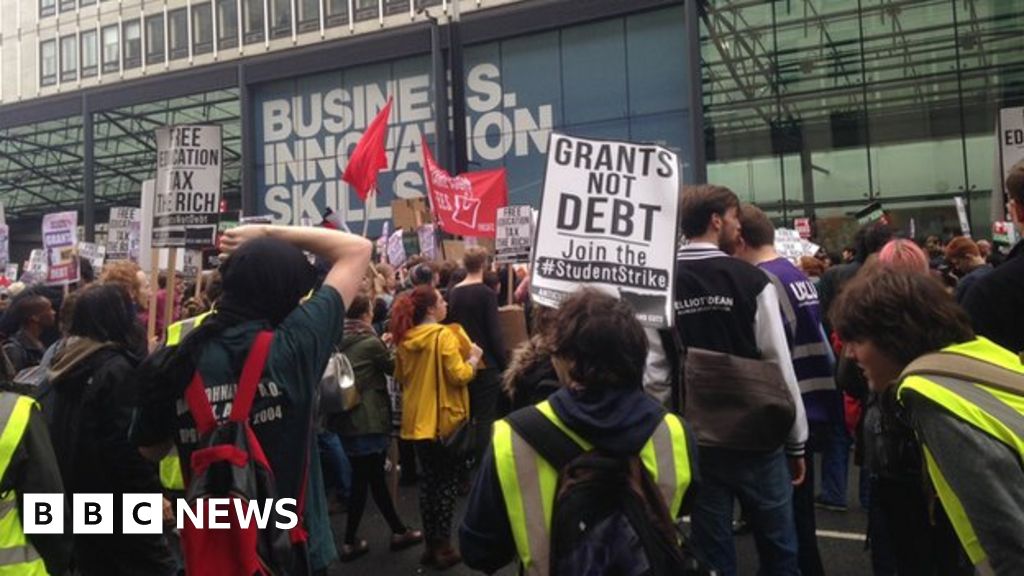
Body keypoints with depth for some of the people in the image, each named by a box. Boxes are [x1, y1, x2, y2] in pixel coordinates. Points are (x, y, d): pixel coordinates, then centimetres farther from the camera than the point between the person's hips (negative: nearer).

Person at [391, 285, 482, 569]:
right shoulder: (444, 335, -17)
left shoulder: (404, 339, 4)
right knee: (447, 482, 6)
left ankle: (431, 544, 22)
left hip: (418, 419, 6)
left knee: (428, 480, 15)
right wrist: (474, 358, -4)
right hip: (445, 419, -6)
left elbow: (400, 377, 16)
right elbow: (459, 376, -19)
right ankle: (443, 547, 9)